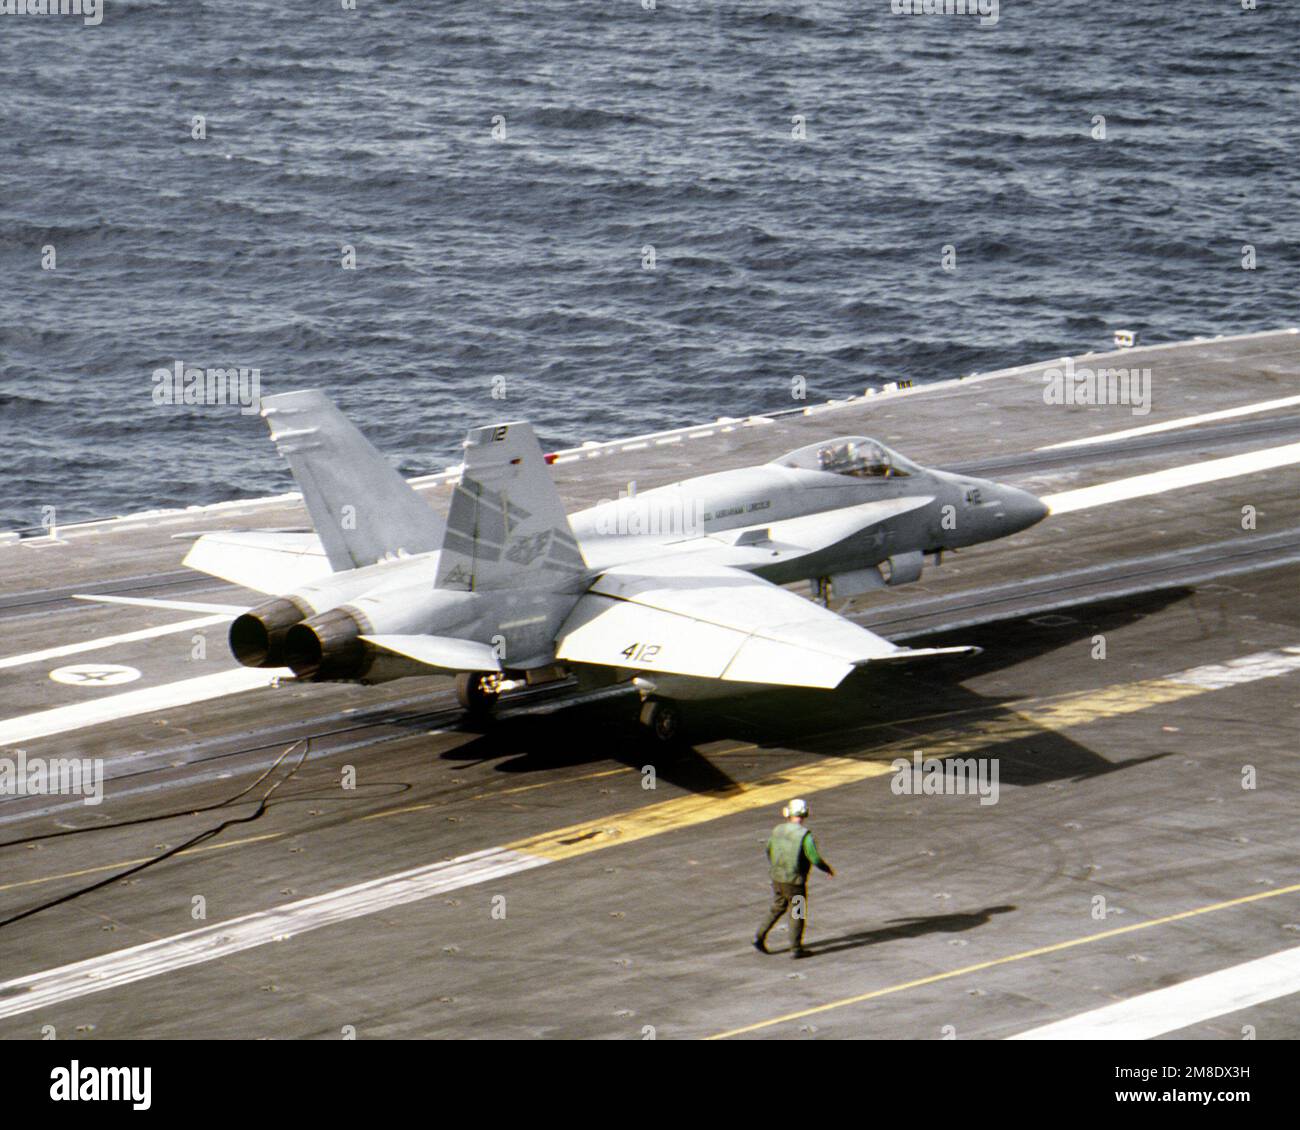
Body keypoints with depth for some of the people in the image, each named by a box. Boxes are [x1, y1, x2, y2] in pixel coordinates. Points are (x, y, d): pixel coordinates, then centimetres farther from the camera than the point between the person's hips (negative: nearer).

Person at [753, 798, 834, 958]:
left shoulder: (777, 831, -1)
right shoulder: (805, 835, -18)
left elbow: (769, 851, 12)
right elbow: (815, 859, -18)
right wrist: (828, 869, 1)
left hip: (777, 878, 5)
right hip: (795, 882, -5)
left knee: (777, 908, 23)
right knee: (797, 914, 8)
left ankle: (760, 936, 16)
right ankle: (796, 949, 13)